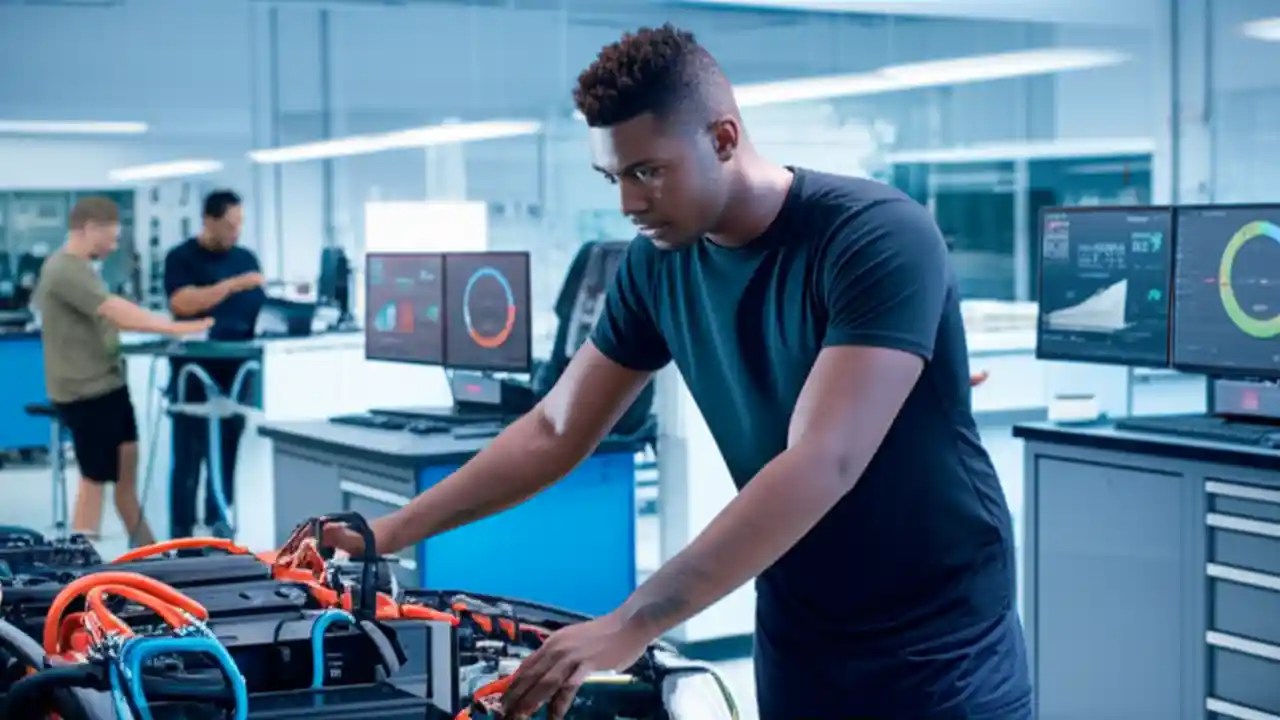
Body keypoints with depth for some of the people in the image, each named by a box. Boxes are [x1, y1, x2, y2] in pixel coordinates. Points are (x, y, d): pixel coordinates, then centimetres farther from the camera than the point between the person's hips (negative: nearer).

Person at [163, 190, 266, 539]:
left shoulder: (247, 258, 14)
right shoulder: (181, 258, -3)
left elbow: (262, 306, 15)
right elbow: (183, 303, -18)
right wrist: (233, 285, -24)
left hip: (237, 370, 5)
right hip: (195, 372, -5)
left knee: (229, 451, 7)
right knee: (189, 455, -3)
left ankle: (218, 519, 16)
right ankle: (183, 534, 0)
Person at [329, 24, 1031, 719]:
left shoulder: (876, 238, -21)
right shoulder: (657, 263, -2)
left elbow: (821, 466, -31)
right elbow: (555, 430, 7)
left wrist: (629, 626, -35)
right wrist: (392, 531, -1)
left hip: (937, 646, -5)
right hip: (798, 643, 5)